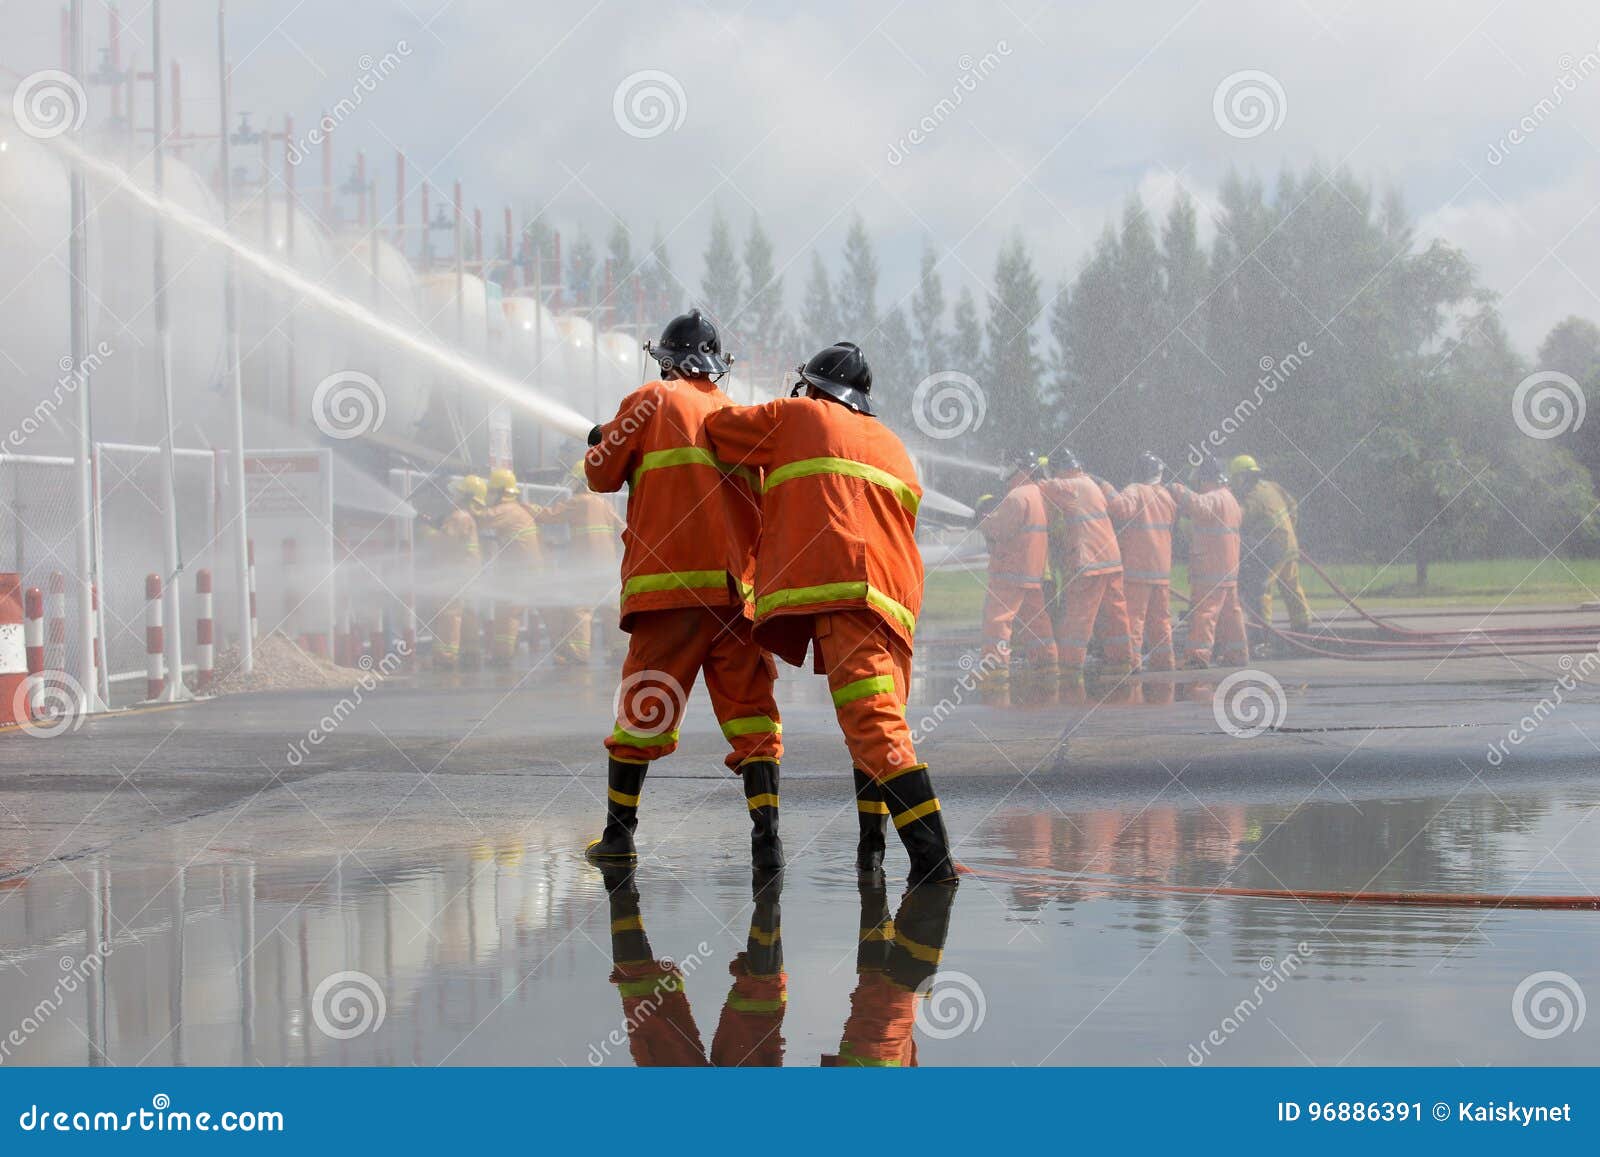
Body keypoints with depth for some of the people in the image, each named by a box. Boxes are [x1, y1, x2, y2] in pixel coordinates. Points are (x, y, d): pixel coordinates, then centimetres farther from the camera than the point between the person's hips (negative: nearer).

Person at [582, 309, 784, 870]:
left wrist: (598, 445, 31)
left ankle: (618, 833, 13)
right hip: (734, 586, 3)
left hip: (668, 583, -2)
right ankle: (767, 836, -10)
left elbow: (602, 475, 12)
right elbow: (757, 515, 16)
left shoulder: (653, 399, 6)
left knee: (642, 707, 7)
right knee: (750, 710, 3)